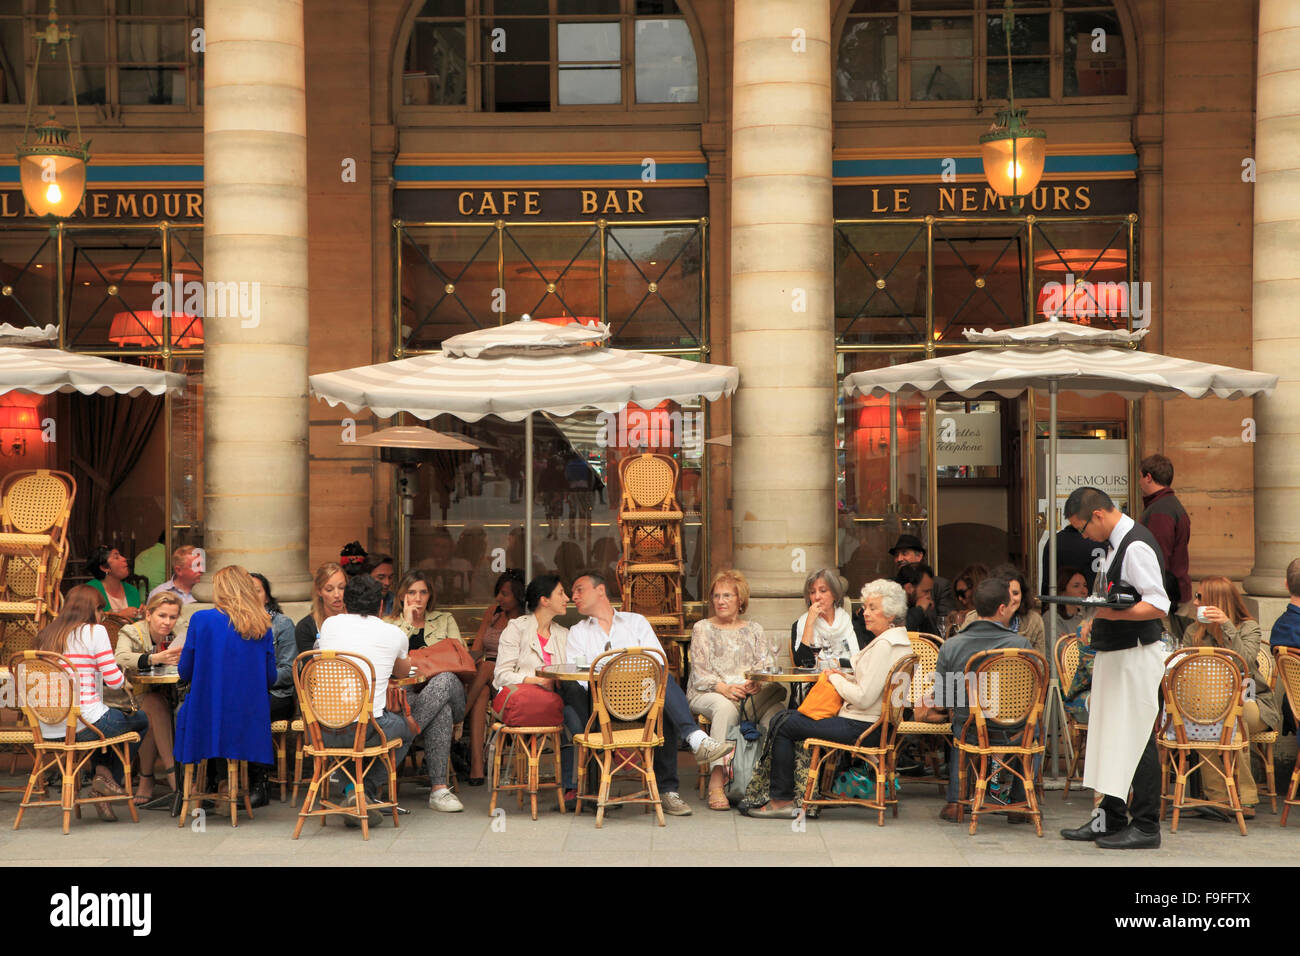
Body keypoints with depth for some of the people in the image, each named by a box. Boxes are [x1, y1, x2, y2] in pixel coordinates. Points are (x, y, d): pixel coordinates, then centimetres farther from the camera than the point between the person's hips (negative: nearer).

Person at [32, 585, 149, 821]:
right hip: (83, 725, -7)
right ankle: (112, 778, 14)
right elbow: (113, 680, -9)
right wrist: (124, 680, 12)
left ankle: (102, 772, 19)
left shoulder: (46, 634, 12)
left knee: (109, 719, 35)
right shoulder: (95, 631, -8)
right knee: (140, 720, 20)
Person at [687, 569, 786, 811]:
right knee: (726, 707, -39)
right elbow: (700, 675, 0)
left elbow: (768, 666, 7)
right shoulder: (702, 629, 11)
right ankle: (717, 780, -46)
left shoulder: (754, 629, 20)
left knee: (775, 708, -30)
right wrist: (725, 688, -20)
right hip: (708, 693, -3)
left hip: (751, 692, 3)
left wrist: (757, 683, -18)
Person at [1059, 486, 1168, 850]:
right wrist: (1097, 610, 10)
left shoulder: (1137, 547, -17)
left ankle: (1145, 827, 3)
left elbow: (1158, 605, -22)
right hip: (1114, 656, 10)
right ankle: (1111, 818, 23)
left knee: (1135, 739, -4)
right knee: (1109, 735, 14)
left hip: (1136, 656, -10)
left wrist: (1114, 613, -29)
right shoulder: (1116, 543, 14)